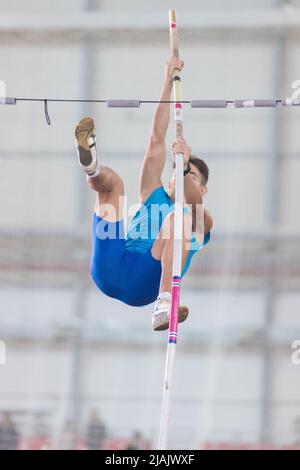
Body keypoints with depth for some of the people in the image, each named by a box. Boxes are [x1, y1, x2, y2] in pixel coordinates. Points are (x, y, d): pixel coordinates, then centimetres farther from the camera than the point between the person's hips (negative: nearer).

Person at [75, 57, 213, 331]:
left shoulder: (203, 221, 25)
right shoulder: (154, 196, 32)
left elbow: (194, 204, -2)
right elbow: (157, 139, 27)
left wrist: (186, 167, -18)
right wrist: (169, 83, 22)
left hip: (144, 284, -3)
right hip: (110, 267, 3)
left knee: (179, 217, -27)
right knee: (111, 180, 1)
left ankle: (164, 307, -45)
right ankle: (92, 165, -39)